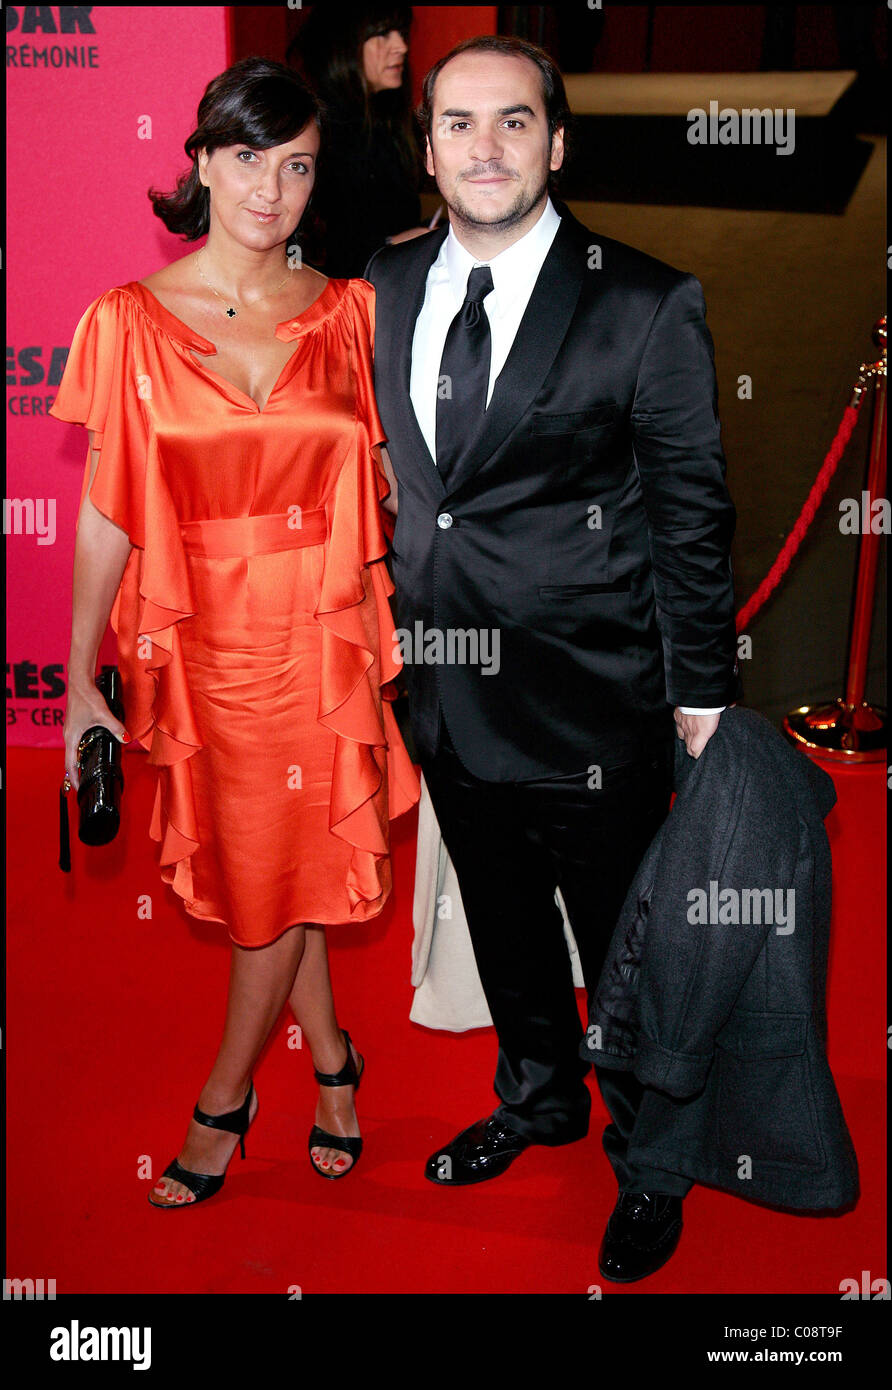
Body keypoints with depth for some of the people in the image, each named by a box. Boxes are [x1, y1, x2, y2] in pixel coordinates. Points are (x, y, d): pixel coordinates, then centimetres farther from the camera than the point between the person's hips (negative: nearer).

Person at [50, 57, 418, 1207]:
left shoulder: (345, 312, 2)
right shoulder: (132, 321, -3)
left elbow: (371, 484, 8)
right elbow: (107, 511, -3)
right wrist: (80, 681, -3)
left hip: (322, 635, 1)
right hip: (202, 640, 0)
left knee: (282, 876, 8)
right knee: (253, 869, 11)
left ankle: (224, 1100, 31)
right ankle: (332, 1057, 37)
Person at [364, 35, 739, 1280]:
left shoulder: (648, 306, -11)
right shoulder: (383, 288, 3)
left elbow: (692, 513, -7)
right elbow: (381, 474, 11)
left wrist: (703, 692, -5)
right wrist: (388, 631, 10)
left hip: (587, 699, -4)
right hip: (443, 682, 5)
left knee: (622, 940, 12)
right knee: (500, 916, 22)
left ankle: (649, 1157, 38)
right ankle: (540, 1096, 49)